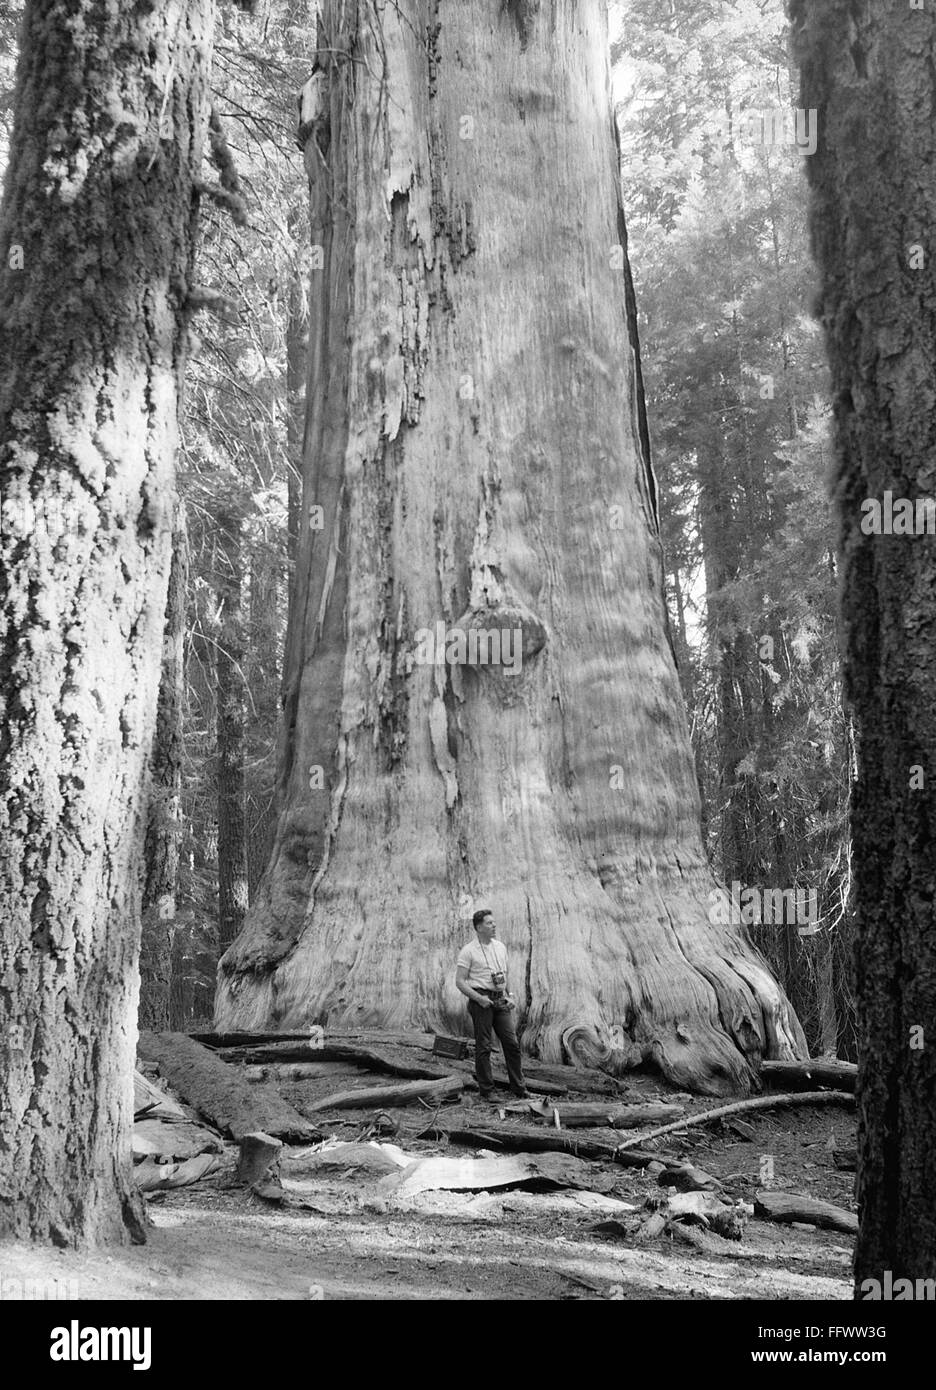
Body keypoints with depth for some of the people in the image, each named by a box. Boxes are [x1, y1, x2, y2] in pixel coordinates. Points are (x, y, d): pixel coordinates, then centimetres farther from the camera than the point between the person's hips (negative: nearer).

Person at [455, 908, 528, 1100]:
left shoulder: (500, 947, 14)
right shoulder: (468, 951, -5)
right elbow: (460, 982, -7)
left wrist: (509, 996, 8)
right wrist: (478, 998, -16)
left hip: (500, 1000, 5)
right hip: (481, 1001, -5)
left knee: (512, 1043, 3)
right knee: (483, 1047, -1)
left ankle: (519, 1088, 11)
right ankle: (486, 1092, 7)